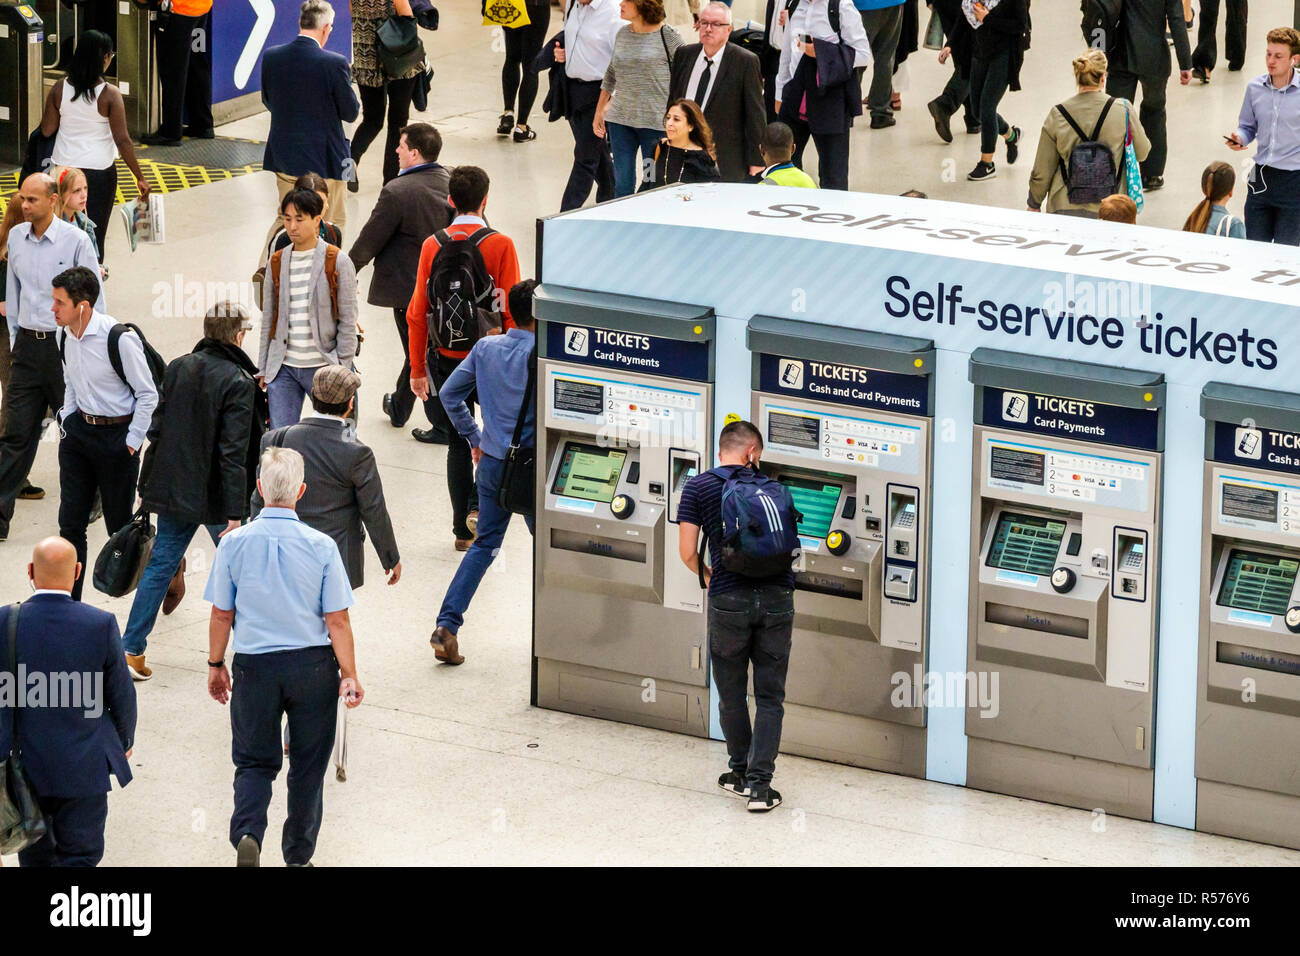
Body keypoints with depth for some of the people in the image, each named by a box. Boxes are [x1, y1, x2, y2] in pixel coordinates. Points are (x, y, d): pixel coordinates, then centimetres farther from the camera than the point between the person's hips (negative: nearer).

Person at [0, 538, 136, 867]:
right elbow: (121, 695, -3)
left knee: (36, 855, 20)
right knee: (80, 855, 6)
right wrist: (124, 741, 17)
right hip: (84, 770, -1)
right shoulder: (101, 624, -13)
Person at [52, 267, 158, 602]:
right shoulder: (65, 336, 1)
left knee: (119, 524, 3)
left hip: (117, 434, -6)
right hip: (79, 430, 6)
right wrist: (67, 421, 11)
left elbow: (148, 395, -12)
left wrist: (131, 443, -11)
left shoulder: (120, 339, -21)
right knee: (70, 522, 4)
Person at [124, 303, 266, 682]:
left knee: (161, 565, 11)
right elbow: (233, 452, -20)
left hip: (174, 490, 5)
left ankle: (132, 650, 8)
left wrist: (146, 487, 14)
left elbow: (157, 431, 5)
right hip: (215, 496, -5)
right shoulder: (239, 383, -17)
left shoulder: (178, 369, 0)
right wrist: (234, 512, -17)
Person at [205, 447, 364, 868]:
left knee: (254, 761, 11)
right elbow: (337, 619, -8)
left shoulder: (234, 543, -7)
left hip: (255, 664, 0)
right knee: (307, 766, 13)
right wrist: (349, 674, -1)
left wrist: (216, 665, 11)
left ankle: (247, 833, -15)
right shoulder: (321, 546, -9)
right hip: (313, 664, 0)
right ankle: (298, 855, 20)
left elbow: (222, 614, -1)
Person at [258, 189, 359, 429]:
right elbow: (268, 319, 15)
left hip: (322, 366, -3)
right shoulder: (277, 263, 10)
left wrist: (341, 370, -8)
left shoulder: (337, 262, -3)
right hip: (283, 367, 3)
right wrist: (263, 369, 12)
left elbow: (348, 321, -4)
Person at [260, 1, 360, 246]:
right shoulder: (334, 63, -19)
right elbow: (351, 113, -10)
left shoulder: (271, 57, -5)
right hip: (322, 159, -4)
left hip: (284, 157, 4)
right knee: (335, 220, 11)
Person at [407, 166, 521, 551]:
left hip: (446, 358, 3)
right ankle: (479, 506, 0)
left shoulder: (433, 245, -3)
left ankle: (463, 529, 16)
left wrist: (418, 368, 9)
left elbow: (417, 312, 1)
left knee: (458, 443, 13)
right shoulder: (500, 245, -12)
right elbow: (512, 311, -12)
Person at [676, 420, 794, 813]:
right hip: (777, 596, 1)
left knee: (731, 692, 16)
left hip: (729, 599, -1)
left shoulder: (698, 488, 1)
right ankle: (759, 783, -2)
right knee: (770, 696, 6)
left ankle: (742, 773, 28)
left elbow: (687, 551, -2)